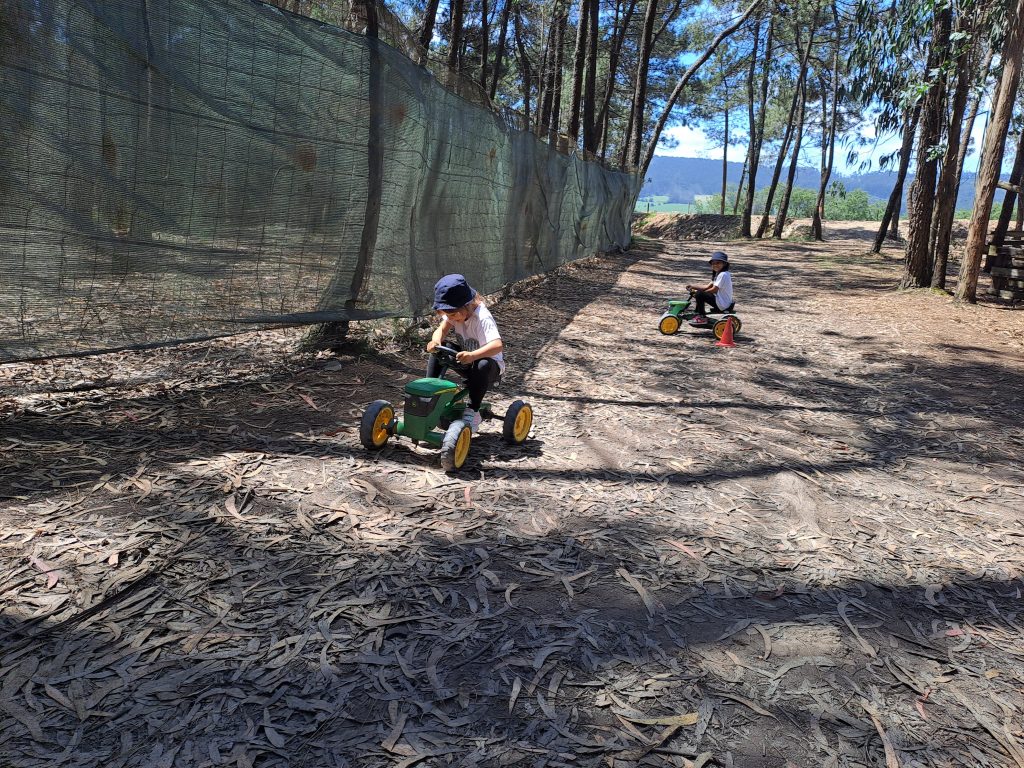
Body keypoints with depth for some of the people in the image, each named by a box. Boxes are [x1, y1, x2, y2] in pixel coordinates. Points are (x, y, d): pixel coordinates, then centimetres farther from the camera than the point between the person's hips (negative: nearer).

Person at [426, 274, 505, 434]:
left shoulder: (482, 318, -30)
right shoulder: (455, 312, -7)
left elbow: (498, 345, -44)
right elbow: (442, 329, -16)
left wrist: (472, 355, -60)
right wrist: (436, 341, -40)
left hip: (491, 365, -6)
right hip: (467, 362, 7)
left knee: (483, 365, -40)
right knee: (437, 349, -12)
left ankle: (473, 411, -27)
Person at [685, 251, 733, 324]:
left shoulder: (723, 275, -17)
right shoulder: (718, 274, 16)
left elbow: (714, 290, -18)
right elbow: (707, 287, 13)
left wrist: (697, 292, -10)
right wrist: (693, 287, 4)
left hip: (722, 305, -11)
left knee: (699, 294, -20)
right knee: (701, 293, 19)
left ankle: (702, 317, -10)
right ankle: (698, 314, 23)